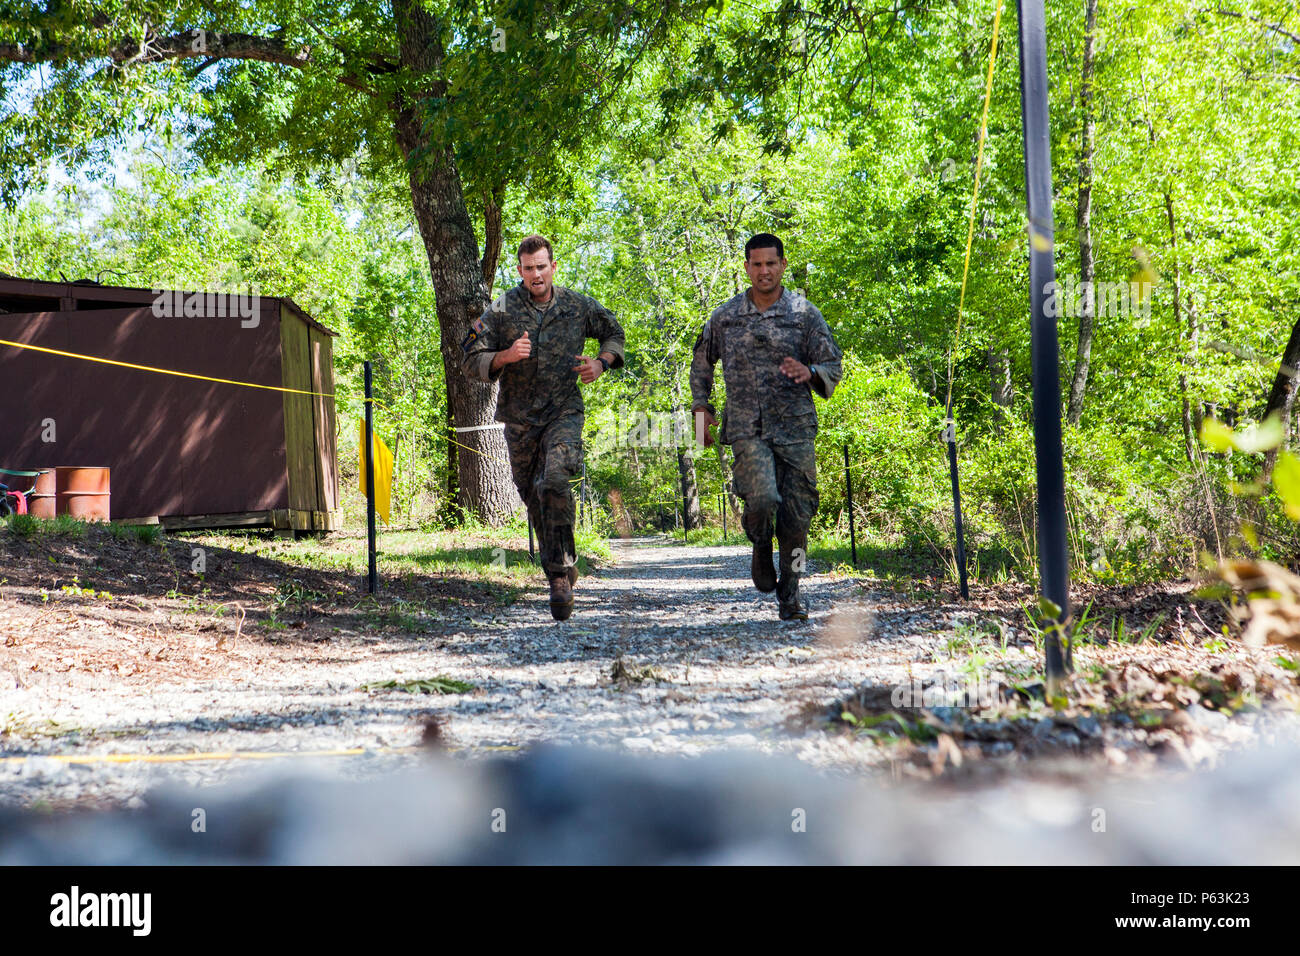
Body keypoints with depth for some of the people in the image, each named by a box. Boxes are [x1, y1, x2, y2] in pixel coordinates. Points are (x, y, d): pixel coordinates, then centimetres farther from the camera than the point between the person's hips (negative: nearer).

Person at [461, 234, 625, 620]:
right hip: (520, 418, 2)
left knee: (554, 481, -25)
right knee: (534, 498, 9)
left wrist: (601, 363, 0)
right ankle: (563, 566, 30)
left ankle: (560, 572, -21)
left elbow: (613, 332, 20)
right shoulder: (501, 310, -3)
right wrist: (506, 356, -20)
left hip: (564, 413, -2)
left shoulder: (578, 306, 1)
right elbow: (472, 362, -2)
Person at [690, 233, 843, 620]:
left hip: (795, 427, 1)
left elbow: (833, 367, 3)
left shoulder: (805, 313, 4)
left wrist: (809, 373, -19)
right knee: (762, 499, -21)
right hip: (746, 427, 0)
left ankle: (789, 596, 14)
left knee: (797, 514, -1)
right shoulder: (725, 316, 8)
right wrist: (700, 407, 13)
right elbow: (702, 363, 22)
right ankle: (761, 549, 14)